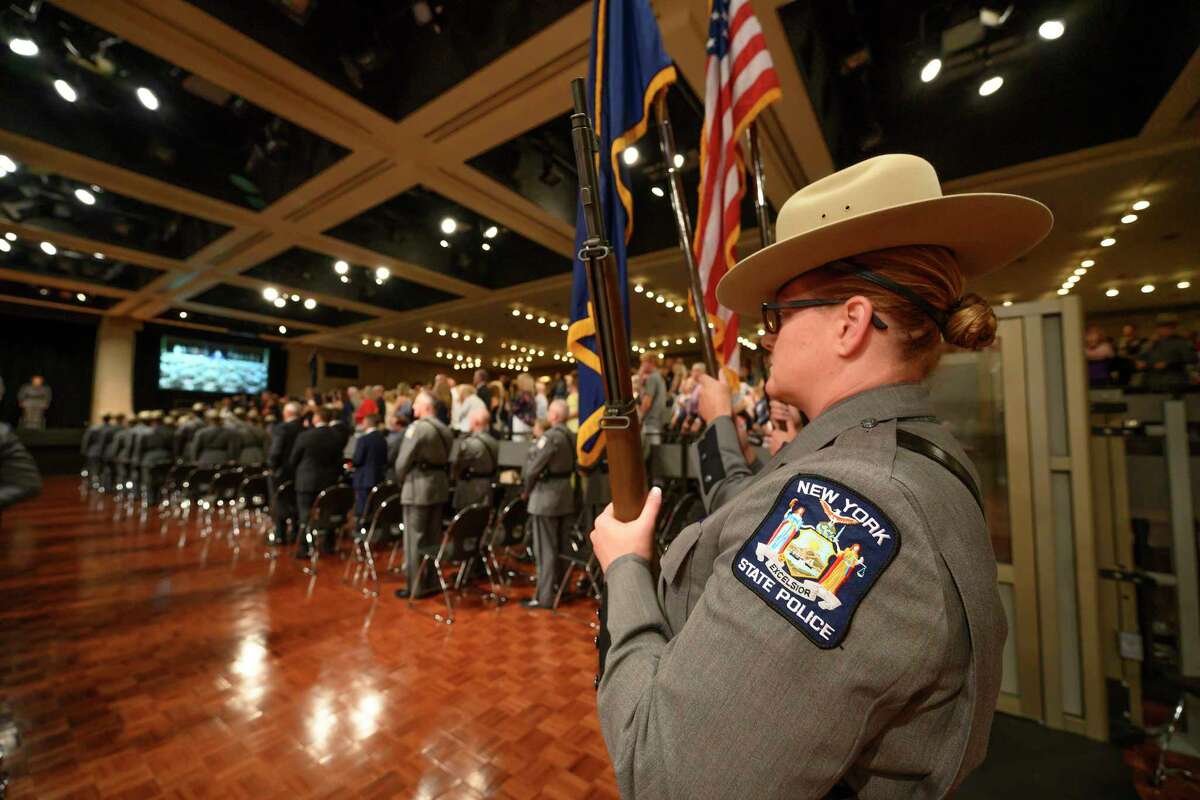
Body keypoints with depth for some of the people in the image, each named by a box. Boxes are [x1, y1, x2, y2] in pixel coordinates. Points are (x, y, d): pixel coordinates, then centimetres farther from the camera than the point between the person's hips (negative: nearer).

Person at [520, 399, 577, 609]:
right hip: (566, 494, 8)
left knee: (545, 549, 1)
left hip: (546, 495, -8)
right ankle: (560, 588, 30)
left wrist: (526, 489, -3)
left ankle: (544, 597, 9)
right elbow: (572, 465, 9)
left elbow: (533, 467, -18)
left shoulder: (550, 436, -18)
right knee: (562, 546, 17)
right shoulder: (571, 436, 5)